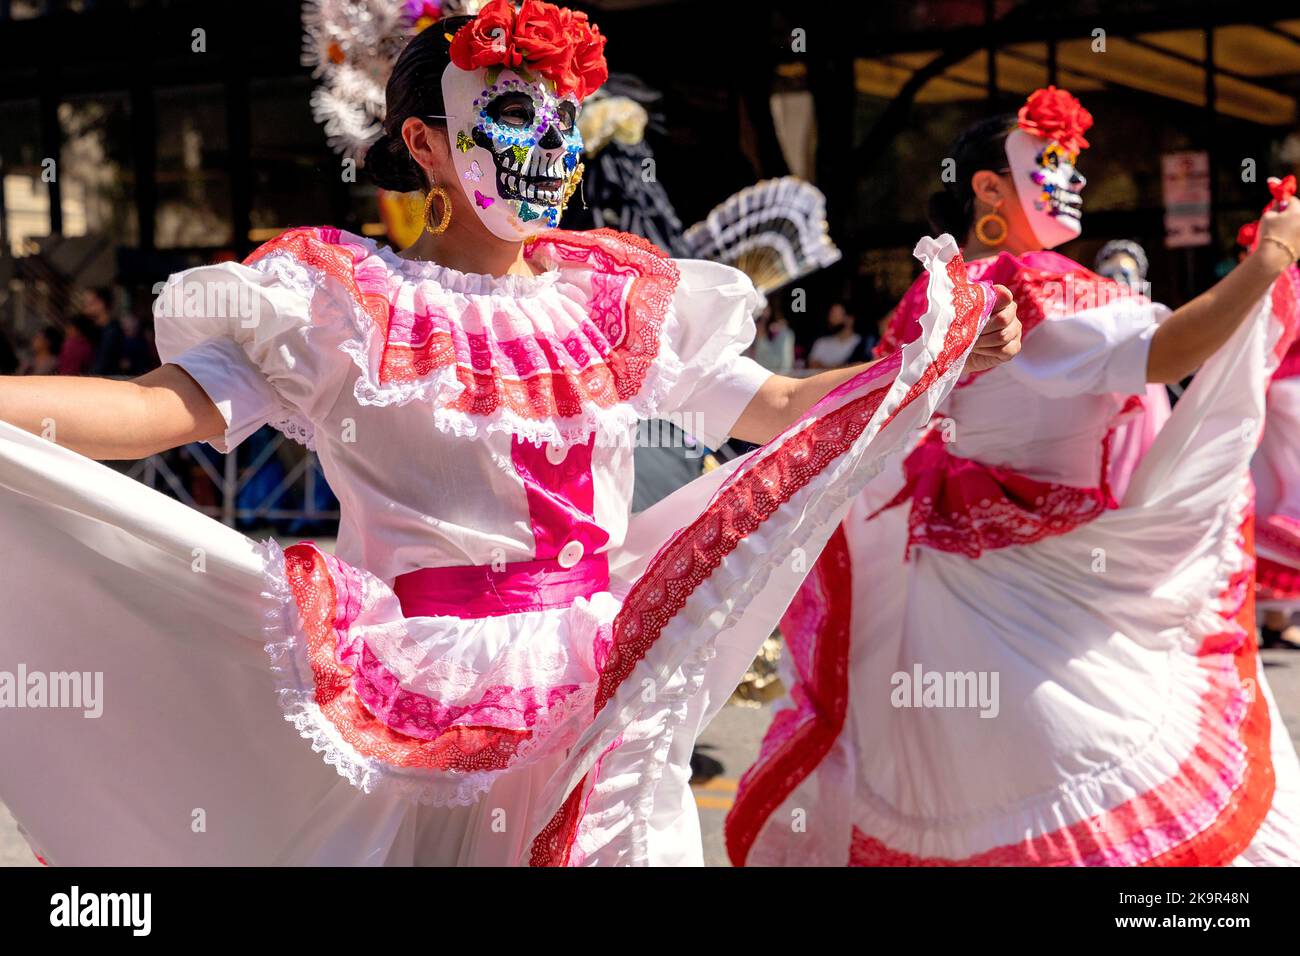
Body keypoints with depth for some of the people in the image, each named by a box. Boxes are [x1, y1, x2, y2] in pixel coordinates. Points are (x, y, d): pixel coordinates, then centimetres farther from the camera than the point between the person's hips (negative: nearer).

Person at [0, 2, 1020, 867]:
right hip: (415, 695, -3)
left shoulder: (619, 295, 8)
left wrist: (945, 359, 2)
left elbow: (779, 409, 11)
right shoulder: (344, 300, -4)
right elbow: (160, 408, -14)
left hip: (600, 692, 4)